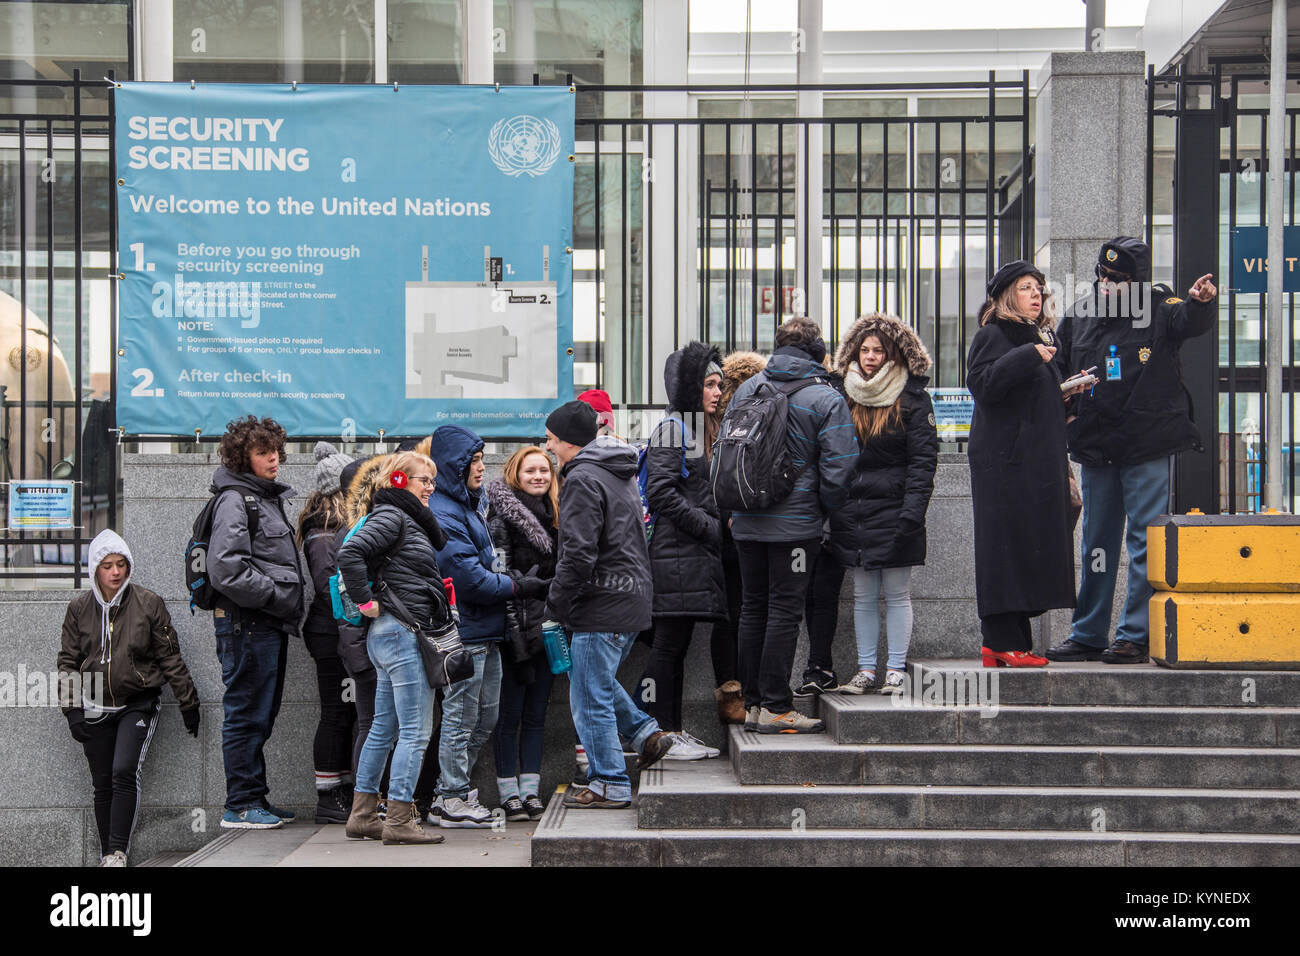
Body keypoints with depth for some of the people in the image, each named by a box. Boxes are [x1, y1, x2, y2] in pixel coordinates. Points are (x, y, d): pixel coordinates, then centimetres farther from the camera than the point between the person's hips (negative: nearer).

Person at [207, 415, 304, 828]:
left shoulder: (268, 497, 20)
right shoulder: (235, 500, -11)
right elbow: (225, 568, -21)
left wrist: (287, 606, 14)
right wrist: (275, 597, -17)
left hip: (270, 623, 10)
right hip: (247, 623, -10)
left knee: (262, 715, 14)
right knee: (247, 714, -4)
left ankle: (255, 799, 21)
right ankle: (241, 805, 2)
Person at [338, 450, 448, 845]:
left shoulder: (410, 519, 19)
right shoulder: (390, 516, -11)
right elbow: (350, 553, -23)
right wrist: (366, 602, -18)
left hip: (388, 635, 10)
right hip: (400, 632, -10)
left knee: (384, 728, 14)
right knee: (415, 731, -7)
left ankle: (363, 816, 20)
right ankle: (399, 822, -5)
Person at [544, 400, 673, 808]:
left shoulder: (583, 478, -15)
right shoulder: (621, 473, 16)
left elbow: (579, 552, -22)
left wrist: (557, 600, -9)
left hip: (603, 603, -10)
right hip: (633, 595, 10)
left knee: (590, 696, -1)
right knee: (597, 678, 26)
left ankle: (610, 784, 5)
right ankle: (646, 732, 18)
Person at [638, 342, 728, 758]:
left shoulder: (706, 429, 20)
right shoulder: (673, 428, -9)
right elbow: (661, 492, -17)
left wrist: (717, 527, 8)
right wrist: (708, 527, -16)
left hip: (700, 551, 9)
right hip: (676, 551, -9)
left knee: (677, 644, 11)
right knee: (668, 643, -6)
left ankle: (674, 731, 15)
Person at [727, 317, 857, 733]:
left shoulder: (745, 390, 8)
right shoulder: (826, 399, -7)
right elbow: (838, 469, -10)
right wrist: (824, 511, 5)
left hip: (747, 523, 5)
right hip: (795, 523, -5)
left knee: (753, 607, 12)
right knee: (784, 611, -1)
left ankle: (752, 702, 16)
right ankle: (775, 707, 0)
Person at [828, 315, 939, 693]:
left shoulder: (912, 398, -3)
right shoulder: (846, 397, 11)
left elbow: (923, 460, -7)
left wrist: (912, 513, -16)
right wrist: (833, 511, 6)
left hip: (893, 510, -4)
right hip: (853, 513, 4)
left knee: (896, 594, 2)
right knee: (863, 597, 9)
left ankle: (895, 670, 9)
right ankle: (866, 669, 15)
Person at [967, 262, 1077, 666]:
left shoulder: (1036, 336, 21)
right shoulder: (993, 335, -4)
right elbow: (982, 382, -21)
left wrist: (1066, 391, 15)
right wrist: (1028, 356, -24)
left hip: (1038, 461, 9)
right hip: (1004, 460, -9)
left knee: (1031, 547, 6)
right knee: (1006, 546, -8)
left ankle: (1004, 642, 10)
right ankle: (1003, 643, -6)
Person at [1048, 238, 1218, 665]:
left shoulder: (1158, 307, -5)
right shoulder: (1079, 314, 8)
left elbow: (1188, 322, -26)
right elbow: (1059, 370, 19)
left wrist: (1200, 303, -47)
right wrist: (1066, 409, 4)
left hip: (1148, 447, -5)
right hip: (1095, 446, 5)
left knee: (1145, 541, -3)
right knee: (1097, 542, 12)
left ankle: (1136, 637, 3)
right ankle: (1087, 636, 21)